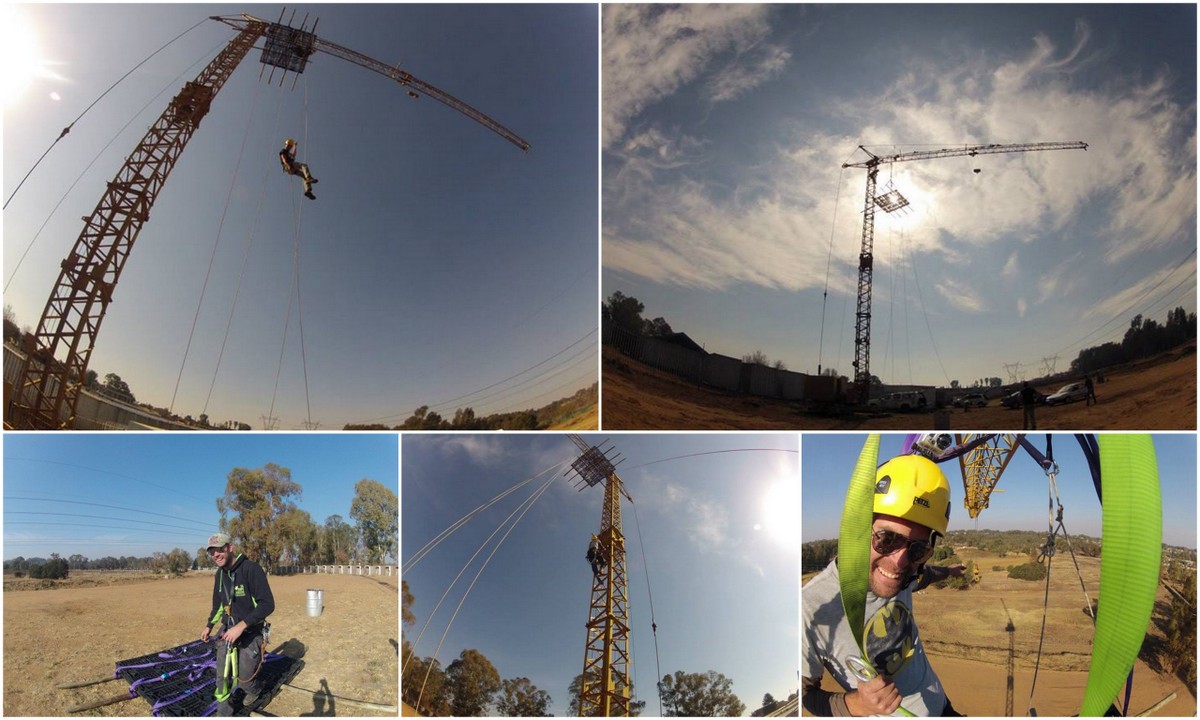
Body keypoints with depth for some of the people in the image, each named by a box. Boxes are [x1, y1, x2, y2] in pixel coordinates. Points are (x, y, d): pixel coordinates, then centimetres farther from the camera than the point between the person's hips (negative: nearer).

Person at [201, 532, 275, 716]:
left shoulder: (251, 569, -23)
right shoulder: (220, 574, 3)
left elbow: (267, 604, -28)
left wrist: (241, 626, -33)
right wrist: (209, 626, 15)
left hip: (251, 632, -6)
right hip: (228, 631, 6)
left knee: (243, 677, 0)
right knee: (223, 676, 5)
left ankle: (255, 690, 33)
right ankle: (223, 713, 23)